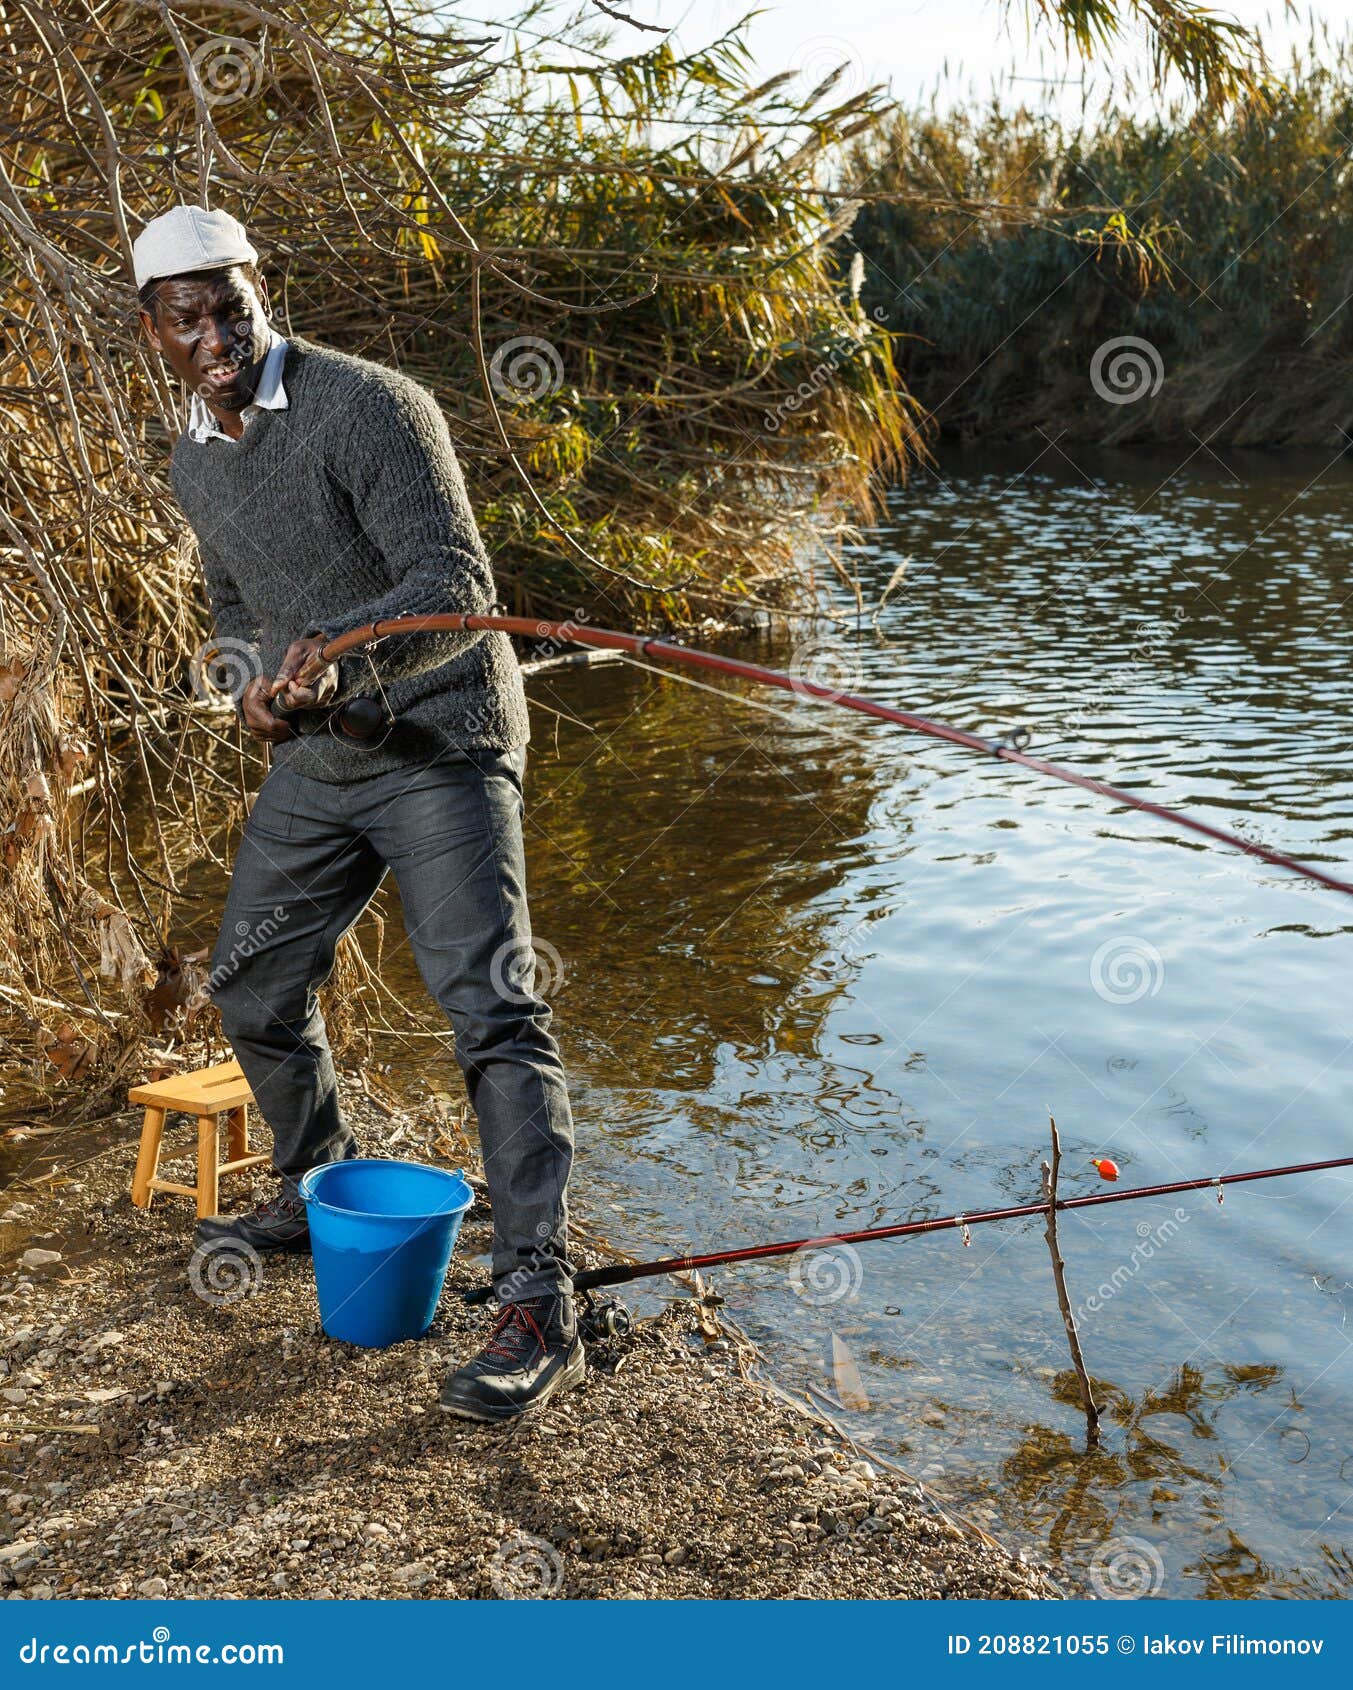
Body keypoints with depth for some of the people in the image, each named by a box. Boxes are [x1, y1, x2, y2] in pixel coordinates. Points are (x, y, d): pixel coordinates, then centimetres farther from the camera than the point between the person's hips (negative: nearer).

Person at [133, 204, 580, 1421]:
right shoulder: (195, 461, 8)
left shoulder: (369, 407, -17)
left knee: (491, 1006, -16)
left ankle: (538, 1308, -14)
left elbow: (457, 588, -25)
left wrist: (340, 649, -42)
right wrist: (252, 679, -1)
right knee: (253, 988, 16)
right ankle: (316, 1200, 39)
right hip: (316, 759, 8)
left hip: (439, 742, -8)